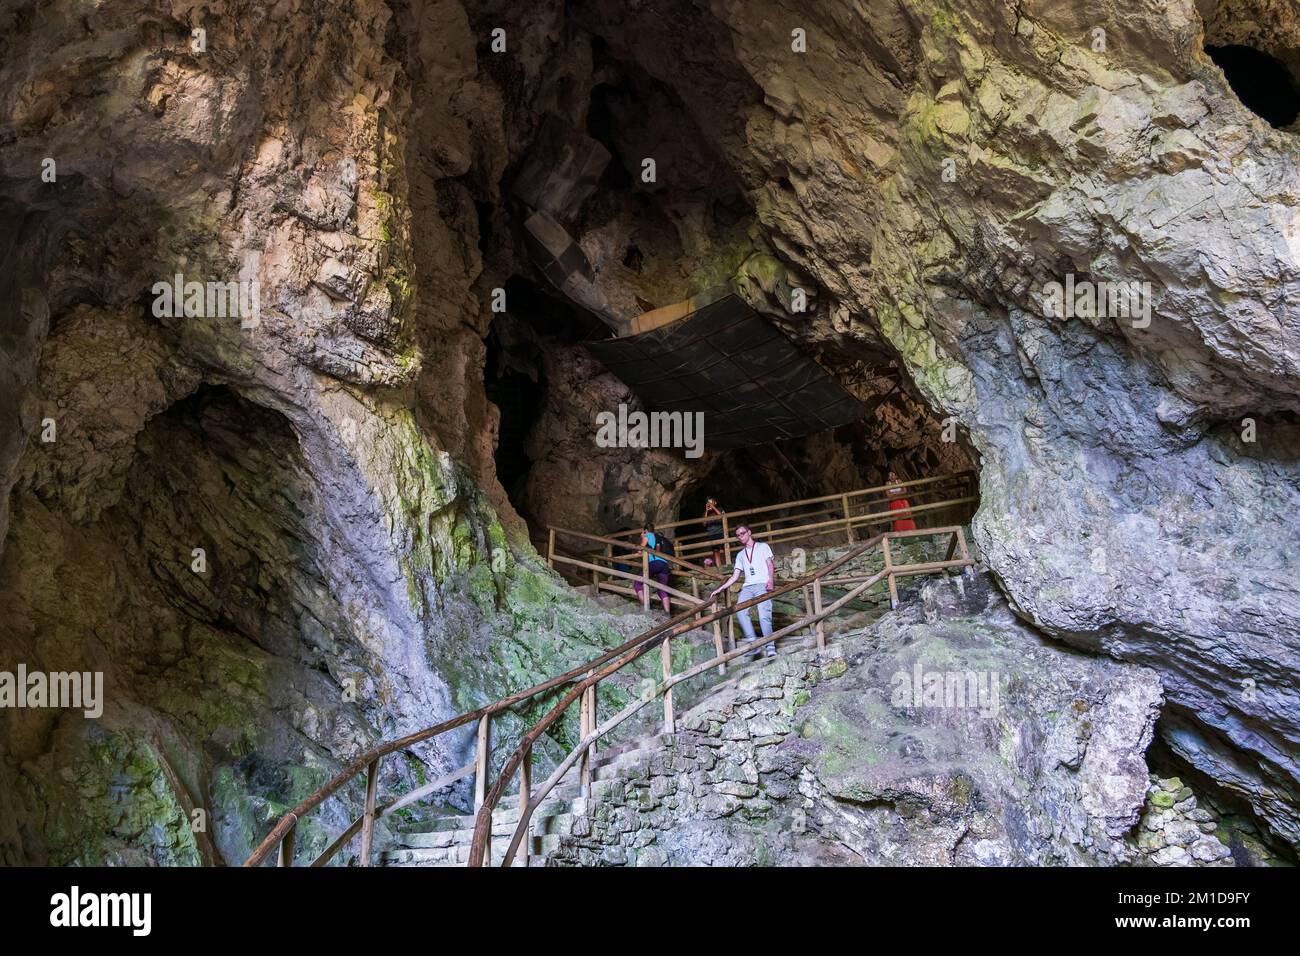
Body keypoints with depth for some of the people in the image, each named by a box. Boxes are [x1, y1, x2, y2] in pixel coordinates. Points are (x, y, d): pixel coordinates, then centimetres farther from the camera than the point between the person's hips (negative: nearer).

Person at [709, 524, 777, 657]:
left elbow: (770, 564, 5)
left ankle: (770, 646, -16)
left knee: (764, 614, -21)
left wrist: (771, 580, -14)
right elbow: (735, 576, 24)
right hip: (747, 586, 4)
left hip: (762, 584, -4)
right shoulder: (740, 555, 28)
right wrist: (720, 589, 15)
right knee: (741, 611, -23)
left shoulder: (762, 546, 17)